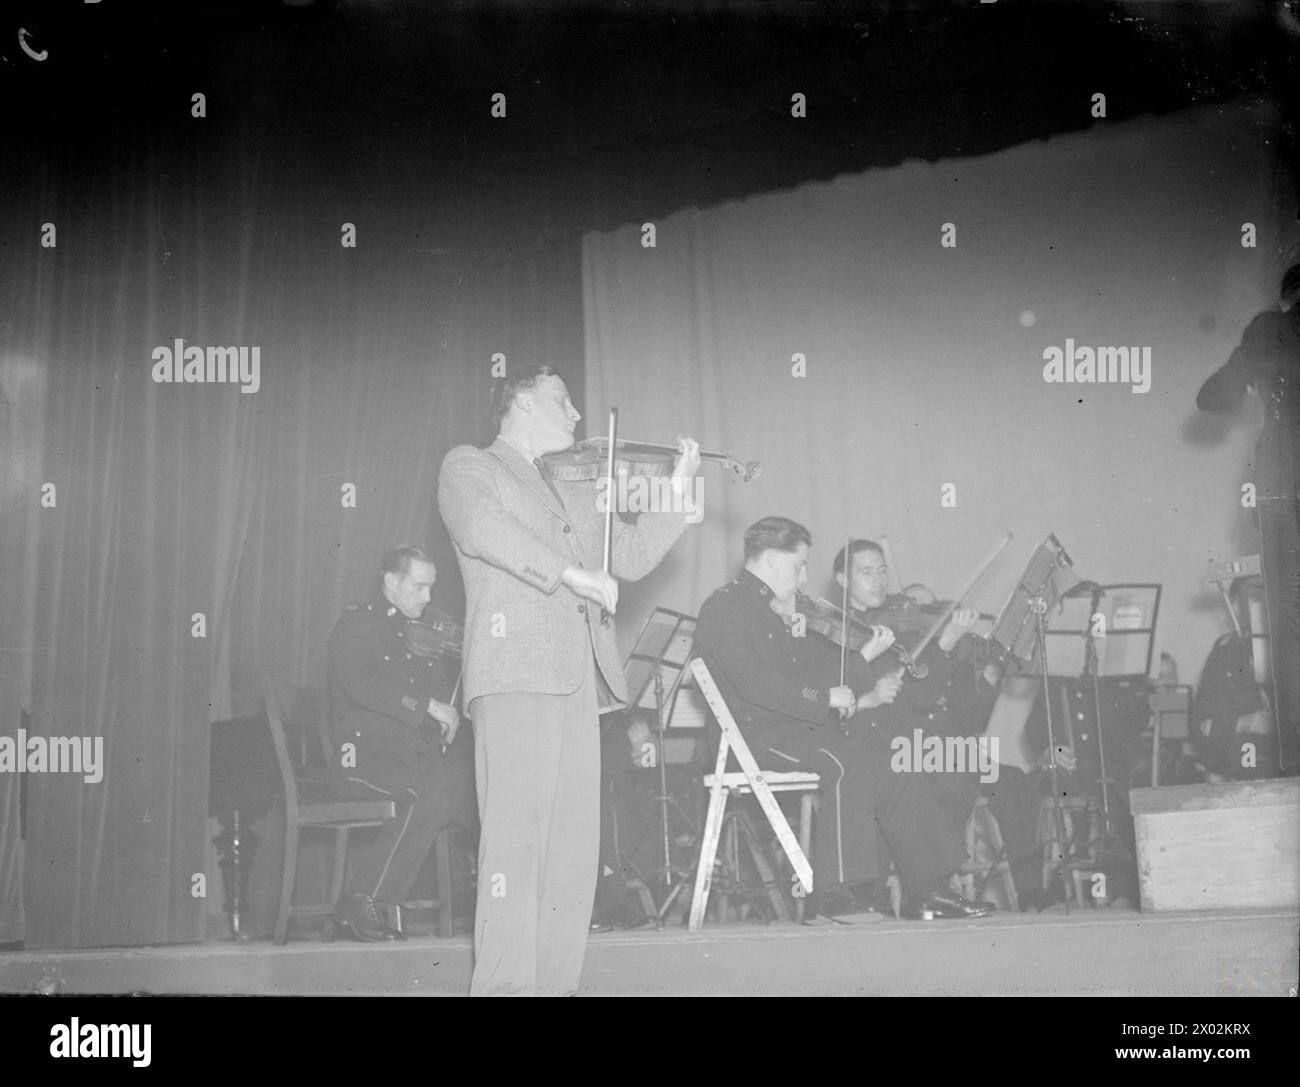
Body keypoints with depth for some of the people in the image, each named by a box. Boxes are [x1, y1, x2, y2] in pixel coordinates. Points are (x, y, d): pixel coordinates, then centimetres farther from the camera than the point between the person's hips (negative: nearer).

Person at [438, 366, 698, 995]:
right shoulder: (467, 466, 10)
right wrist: (570, 572, -17)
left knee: (575, 838, 1)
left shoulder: (574, 488, 30)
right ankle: (504, 984, -12)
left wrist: (677, 492, 13)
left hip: (581, 679, 7)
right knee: (517, 829, -13)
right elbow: (484, 530, -11)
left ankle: (555, 981, 5)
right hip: (515, 670, -6)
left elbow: (631, 556, 22)